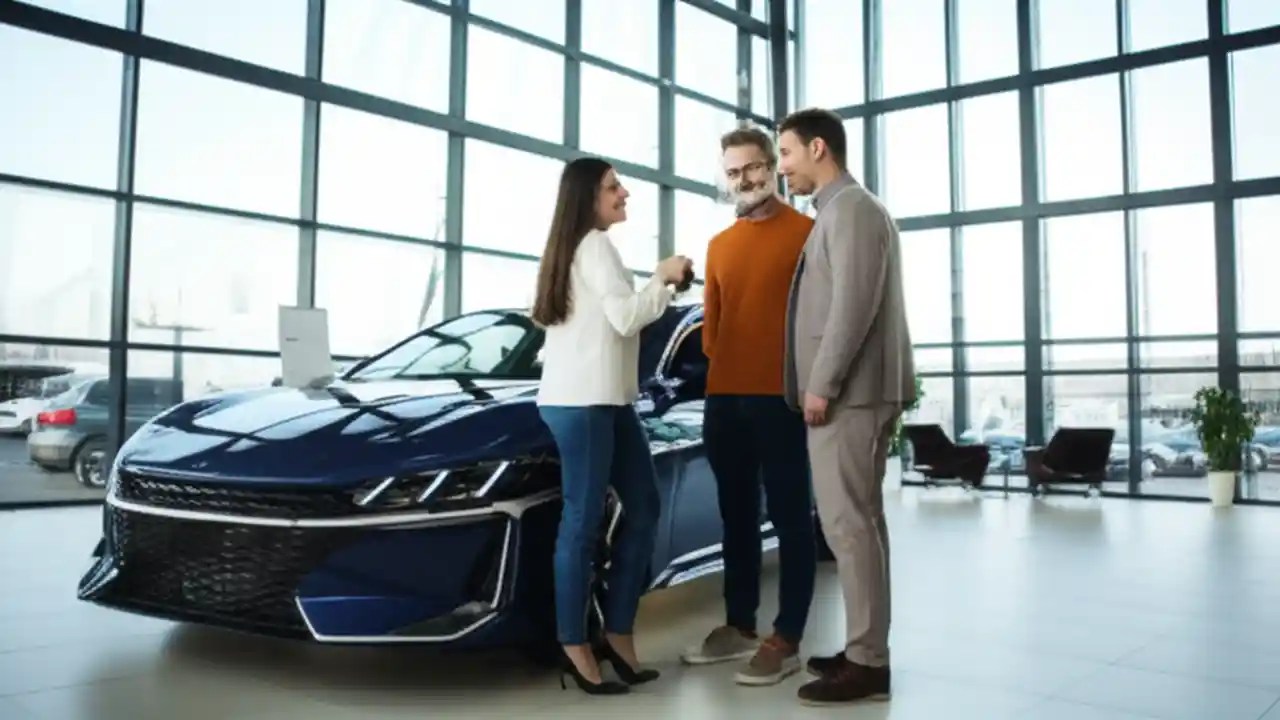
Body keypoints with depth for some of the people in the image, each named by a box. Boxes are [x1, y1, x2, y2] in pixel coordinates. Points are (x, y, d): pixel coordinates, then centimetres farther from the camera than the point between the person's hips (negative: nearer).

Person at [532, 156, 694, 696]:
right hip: (581, 402, -11)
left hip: (608, 399, 11)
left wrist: (661, 288, 18)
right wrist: (662, 279, -2)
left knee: (643, 507, 9)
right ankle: (575, 646, 2)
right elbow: (625, 318, -15)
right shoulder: (595, 245, -7)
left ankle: (618, 633, 14)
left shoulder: (576, 246, 24)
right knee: (584, 521, -6)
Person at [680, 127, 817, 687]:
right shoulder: (719, 245, 18)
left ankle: (787, 639, 5)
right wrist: (718, 368, 10)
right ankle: (739, 627, 23)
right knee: (736, 517, 13)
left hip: (781, 397, -6)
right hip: (723, 399, 7)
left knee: (790, 518, 0)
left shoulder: (806, 233, -1)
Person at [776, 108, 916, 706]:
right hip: (853, 391, 10)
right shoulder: (843, 210, 23)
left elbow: (855, 303, -19)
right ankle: (865, 650, 19)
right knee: (858, 522, 12)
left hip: (849, 392, -10)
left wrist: (821, 384, -18)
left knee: (849, 524, -8)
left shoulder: (850, 207, -8)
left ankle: (867, 663, -3)